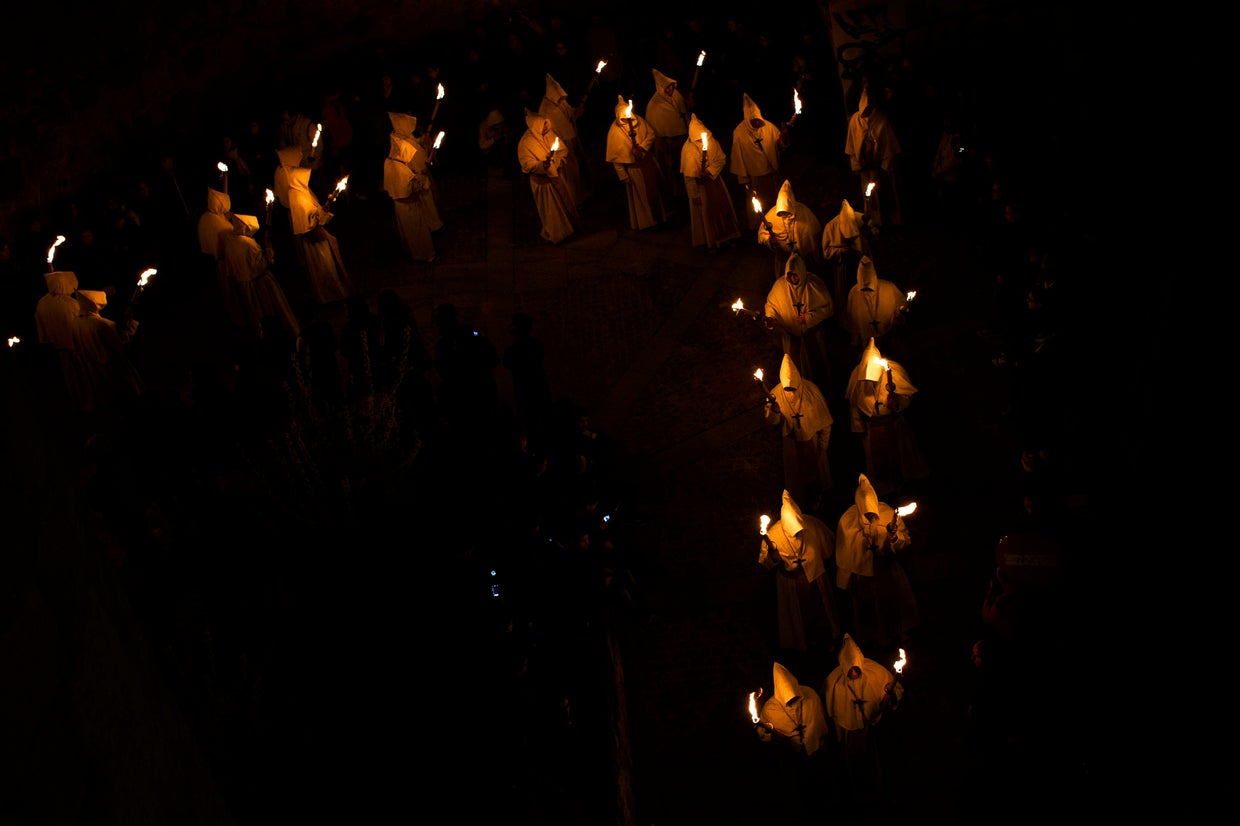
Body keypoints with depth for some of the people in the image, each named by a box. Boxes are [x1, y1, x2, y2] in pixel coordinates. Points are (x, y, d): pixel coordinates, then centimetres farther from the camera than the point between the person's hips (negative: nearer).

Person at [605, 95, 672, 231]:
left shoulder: (639, 120, -11)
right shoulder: (614, 131, -21)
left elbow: (651, 134, -2)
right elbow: (615, 156, -16)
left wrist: (642, 147, -20)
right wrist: (623, 175, -13)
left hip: (648, 162, 4)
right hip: (633, 168, -4)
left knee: (656, 188, 21)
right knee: (640, 195, 12)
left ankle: (660, 214, 43)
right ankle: (645, 221, 31)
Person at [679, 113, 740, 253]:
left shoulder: (712, 142, -14)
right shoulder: (688, 149, -25)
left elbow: (721, 159, -3)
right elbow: (689, 174, -18)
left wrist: (709, 171, -22)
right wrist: (694, 194, -13)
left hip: (715, 180, 4)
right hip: (700, 184, -4)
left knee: (722, 208, 16)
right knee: (705, 212, 12)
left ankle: (725, 236, 38)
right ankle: (709, 242, 31)